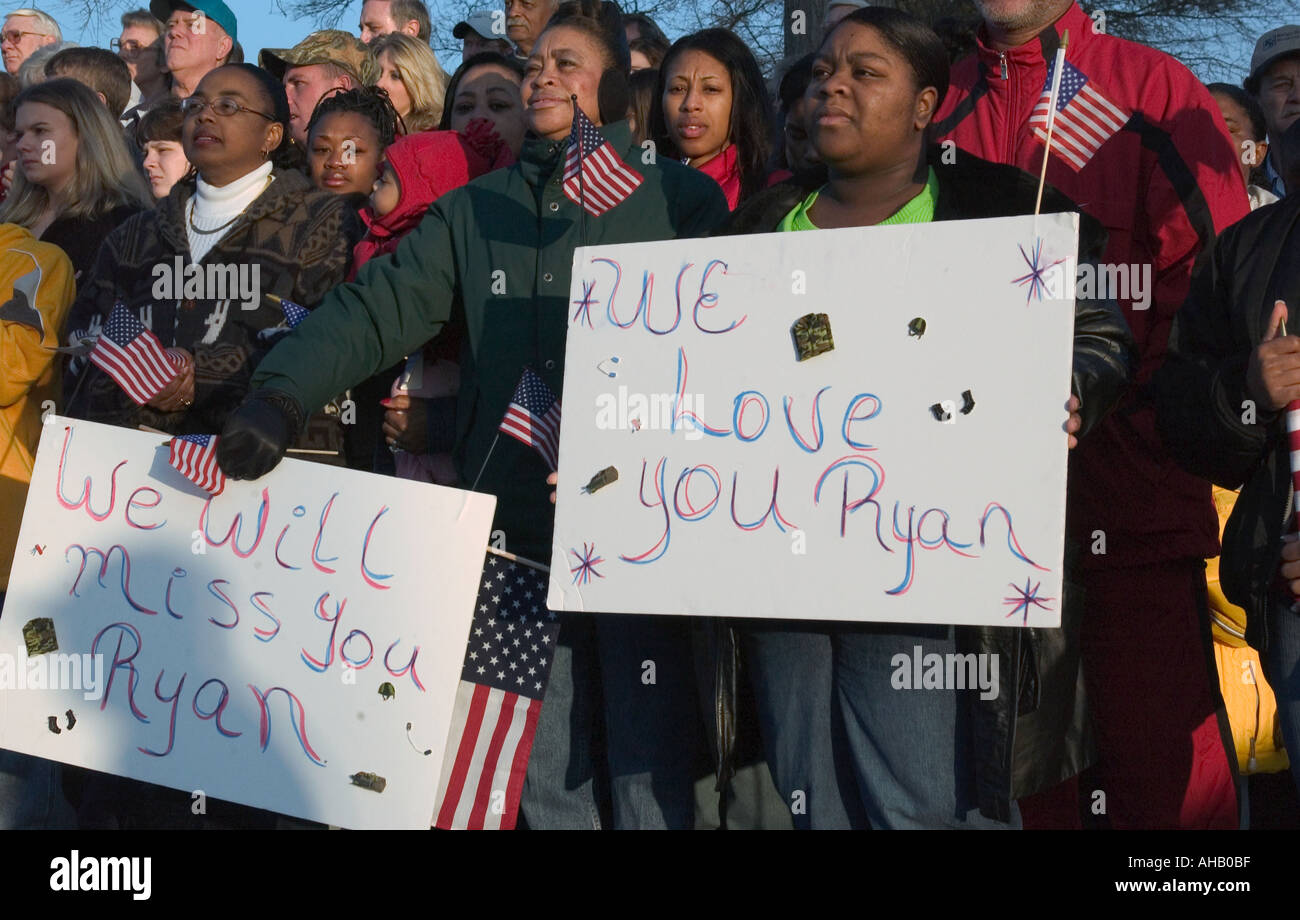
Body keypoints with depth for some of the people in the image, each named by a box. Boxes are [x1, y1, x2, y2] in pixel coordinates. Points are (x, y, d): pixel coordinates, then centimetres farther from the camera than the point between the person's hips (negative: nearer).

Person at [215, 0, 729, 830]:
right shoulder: (474, 208, 13)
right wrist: (282, 397, -14)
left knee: (650, 760, 2)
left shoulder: (683, 199, 3)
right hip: (516, 521, 4)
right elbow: (379, 307, 2)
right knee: (542, 770, 12)